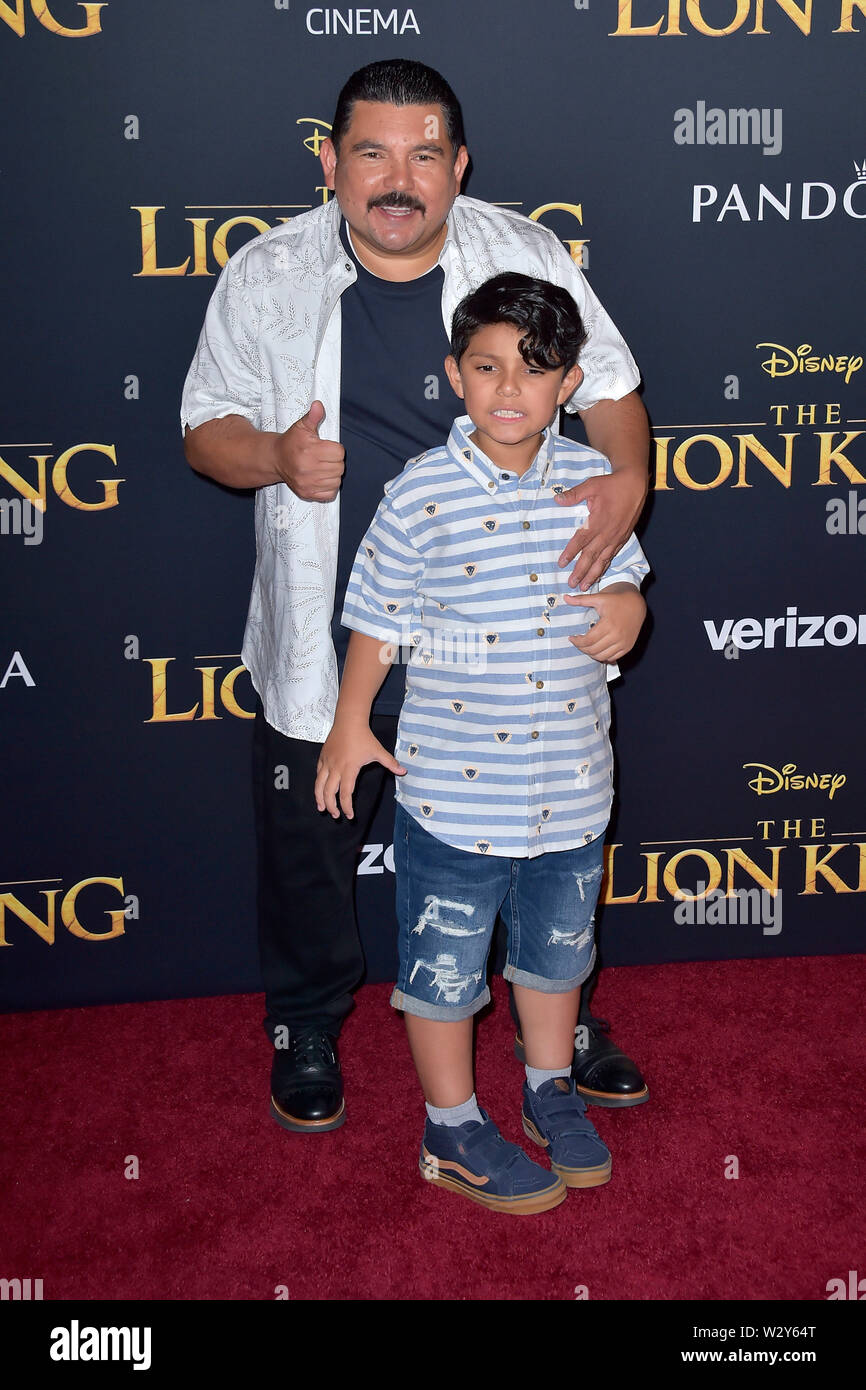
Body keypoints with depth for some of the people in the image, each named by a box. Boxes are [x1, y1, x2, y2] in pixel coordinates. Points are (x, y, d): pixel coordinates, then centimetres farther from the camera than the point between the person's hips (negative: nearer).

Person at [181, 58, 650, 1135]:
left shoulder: (527, 257, -4)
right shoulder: (267, 275, -5)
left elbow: (608, 386, 4)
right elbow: (206, 430, 2)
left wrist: (627, 475, -17)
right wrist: (275, 456, -21)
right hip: (326, 647, 0)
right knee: (309, 854, 15)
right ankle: (306, 1026, 43)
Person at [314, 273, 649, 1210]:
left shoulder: (590, 479, -2)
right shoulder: (422, 492, -13)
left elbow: (621, 575, 12)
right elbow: (379, 613, -3)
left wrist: (627, 606, -10)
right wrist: (350, 723, 2)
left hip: (570, 782, 4)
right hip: (453, 790, -4)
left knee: (556, 947, 22)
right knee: (445, 962, 11)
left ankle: (550, 1092, 46)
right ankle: (452, 1131, 32)